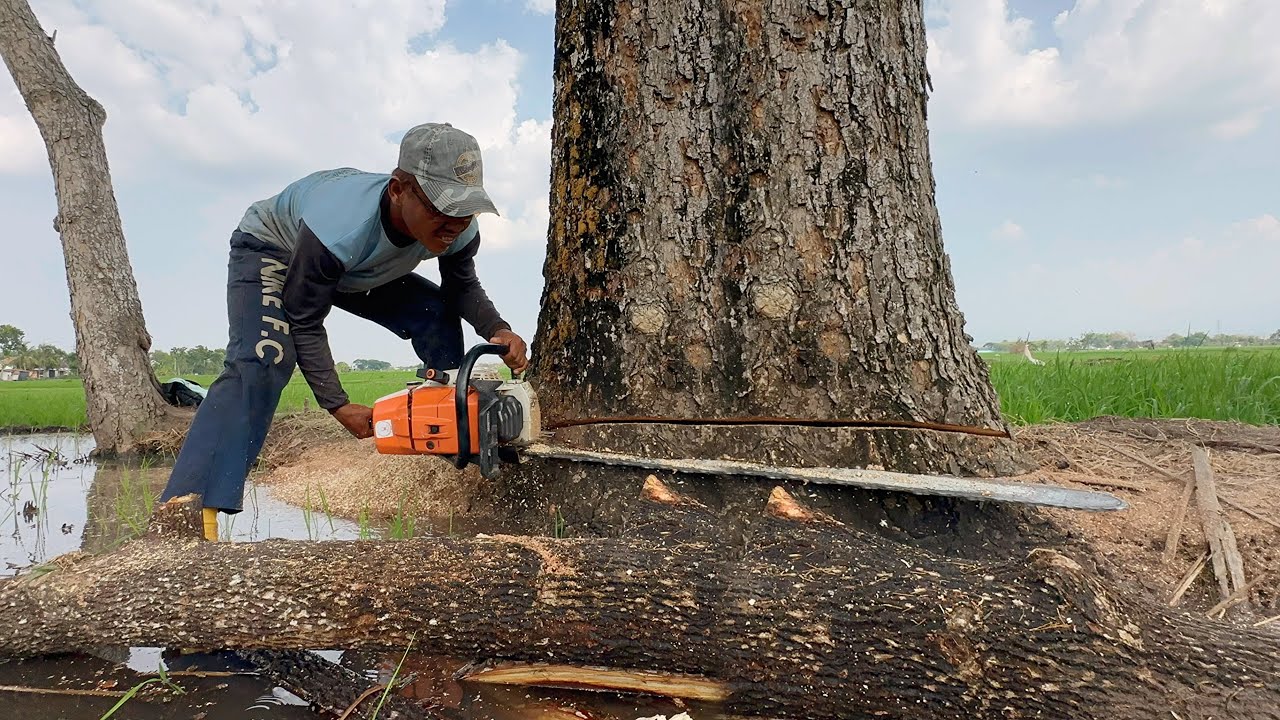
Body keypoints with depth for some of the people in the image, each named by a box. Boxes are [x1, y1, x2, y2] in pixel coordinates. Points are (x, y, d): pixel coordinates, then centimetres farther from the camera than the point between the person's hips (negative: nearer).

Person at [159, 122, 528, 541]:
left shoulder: (458, 230, -29)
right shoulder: (342, 228, -45)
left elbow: (462, 288, -7)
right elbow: (304, 325, -30)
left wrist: (497, 330, -27)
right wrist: (337, 405, -34)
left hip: (358, 270, 6)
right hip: (272, 250, -6)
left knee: (439, 316, -8)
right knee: (262, 359, -30)